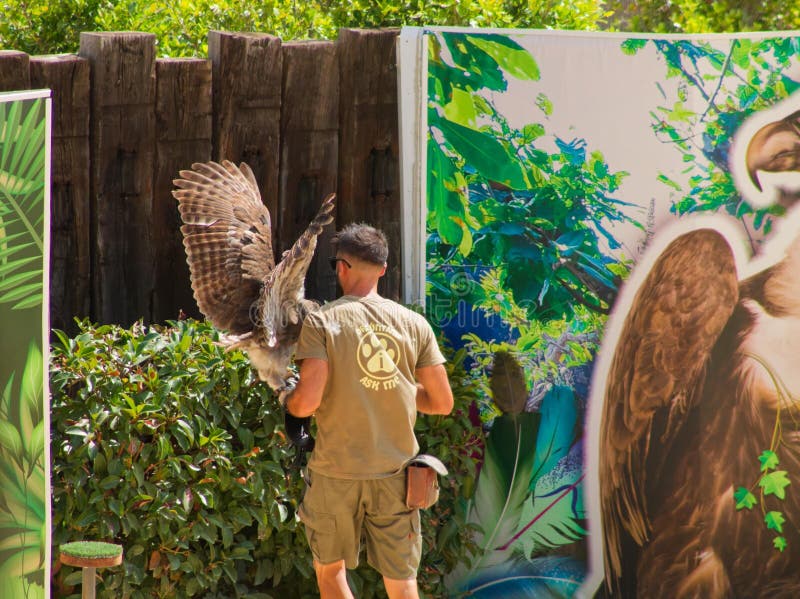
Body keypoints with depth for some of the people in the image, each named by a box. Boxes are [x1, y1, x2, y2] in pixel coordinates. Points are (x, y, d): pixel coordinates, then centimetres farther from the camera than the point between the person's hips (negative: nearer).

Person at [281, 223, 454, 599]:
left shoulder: (322, 322, -9)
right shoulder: (414, 324, 0)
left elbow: (308, 401, -18)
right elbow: (442, 402, 3)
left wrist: (286, 400, 5)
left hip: (337, 472, -2)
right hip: (395, 473, 2)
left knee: (329, 569, 18)